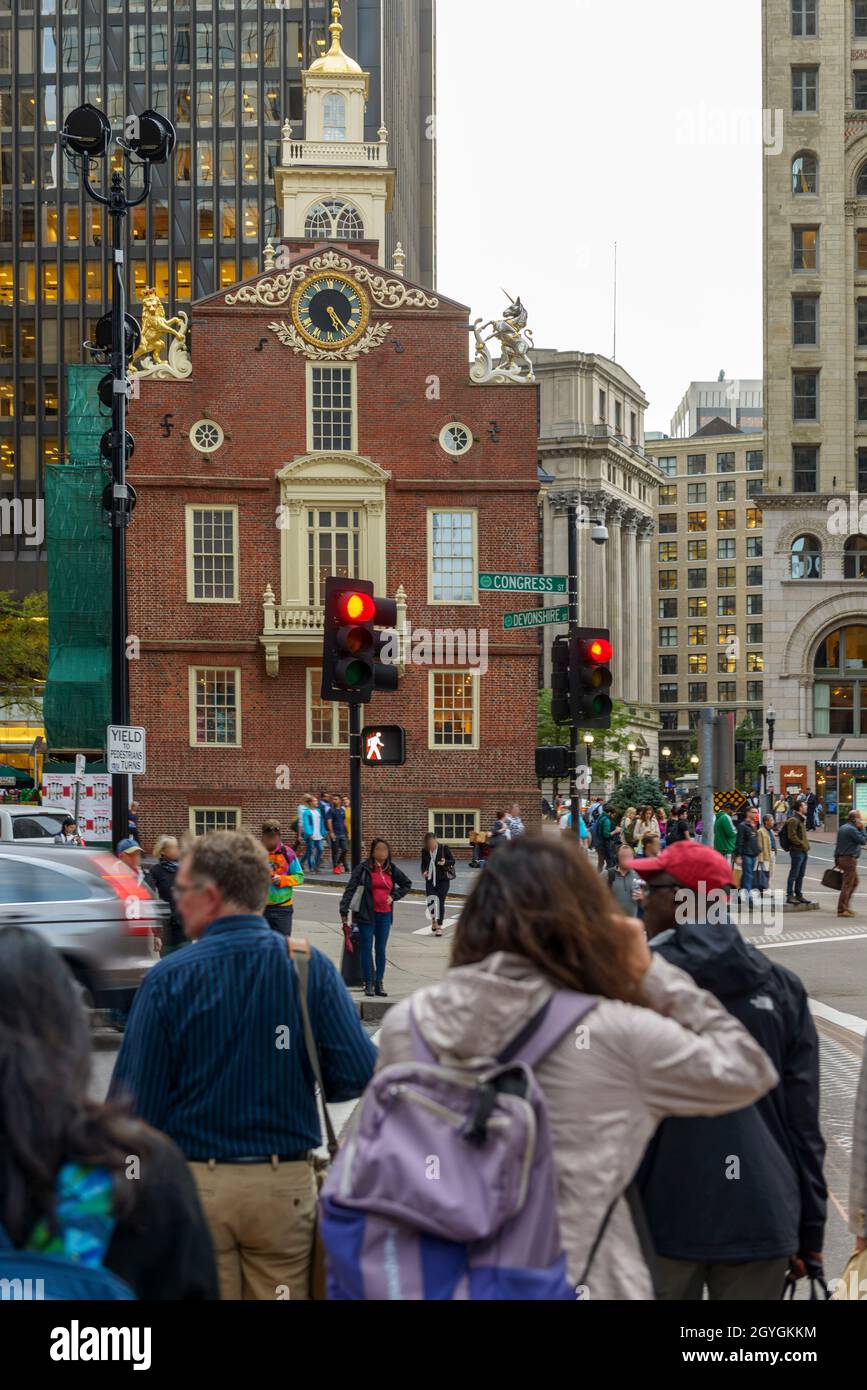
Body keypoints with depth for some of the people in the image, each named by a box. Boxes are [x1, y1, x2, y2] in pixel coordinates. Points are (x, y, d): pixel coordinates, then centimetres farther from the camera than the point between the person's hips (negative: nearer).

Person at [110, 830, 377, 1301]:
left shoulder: (168, 979, -10)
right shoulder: (311, 967, -5)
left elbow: (134, 1099, -8)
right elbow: (358, 1073, -9)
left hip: (192, 1186, -1)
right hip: (285, 1186, 2)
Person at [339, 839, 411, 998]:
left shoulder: (392, 869, 6)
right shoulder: (363, 868, -7)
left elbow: (407, 884, 22)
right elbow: (350, 888, -10)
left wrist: (394, 896, 6)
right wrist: (344, 911, -17)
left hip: (385, 915, 4)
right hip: (367, 914, -4)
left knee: (381, 949, 9)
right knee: (367, 949, 1)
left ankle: (379, 983, 17)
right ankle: (368, 983, 9)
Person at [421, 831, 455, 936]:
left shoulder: (444, 848, -9)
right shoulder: (425, 850, 0)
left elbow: (452, 861, -1)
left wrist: (445, 862, -22)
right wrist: (424, 871, -8)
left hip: (443, 879, -2)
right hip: (430, 879, 2)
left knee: (440, 902, -3)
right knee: (430, 901, -6)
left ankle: (439, 926, 6)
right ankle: (434, 920, 22)